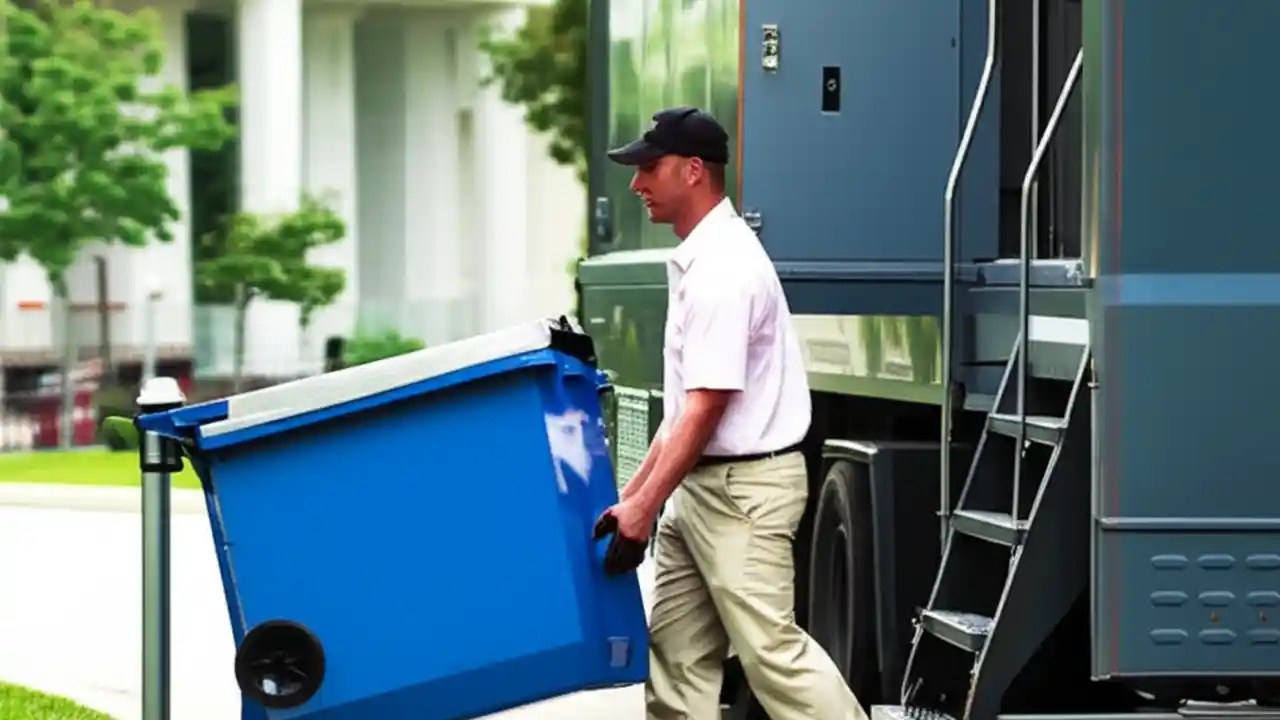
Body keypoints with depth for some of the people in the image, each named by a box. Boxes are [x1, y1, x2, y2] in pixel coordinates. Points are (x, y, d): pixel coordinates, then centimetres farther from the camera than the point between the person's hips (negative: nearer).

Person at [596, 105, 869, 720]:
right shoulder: (696, 259, 13)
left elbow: (707, 406, -21)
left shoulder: (723, 267, -19)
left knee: (770, 647, -11)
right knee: (675, 645, 10)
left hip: (745, 484, -10)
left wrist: (646, 506, -19)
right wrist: (635, 490, 18)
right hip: (702, 484, 10)